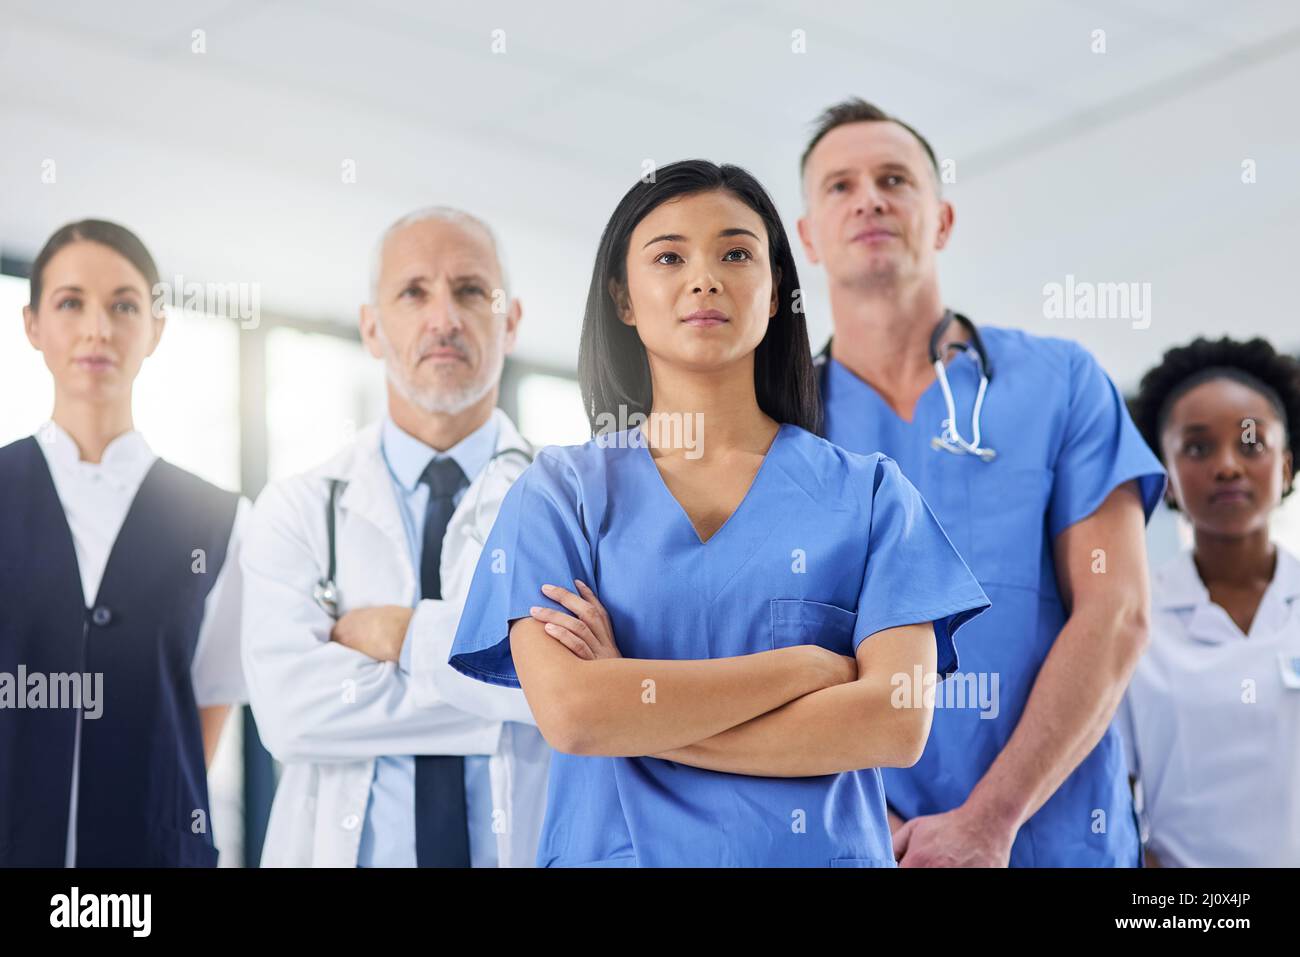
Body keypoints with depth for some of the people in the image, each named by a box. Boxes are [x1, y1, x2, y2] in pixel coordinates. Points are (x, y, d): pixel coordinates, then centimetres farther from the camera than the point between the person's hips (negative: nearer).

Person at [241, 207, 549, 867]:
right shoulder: (296, 511, -2)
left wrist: (404, 634, -16)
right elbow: (291, 707, -17)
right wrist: (504, 698, -18)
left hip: (537, 848, 0)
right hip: (344, 846, 0)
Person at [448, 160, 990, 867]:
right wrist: (807, 665, -13)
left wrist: (635, 715, -15)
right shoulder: (558, 492, -1)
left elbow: (897, 725, -12)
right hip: (616, 850, 0)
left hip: (823, 851, 0)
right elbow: (567, 711, -15)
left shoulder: (868, 491, 0)